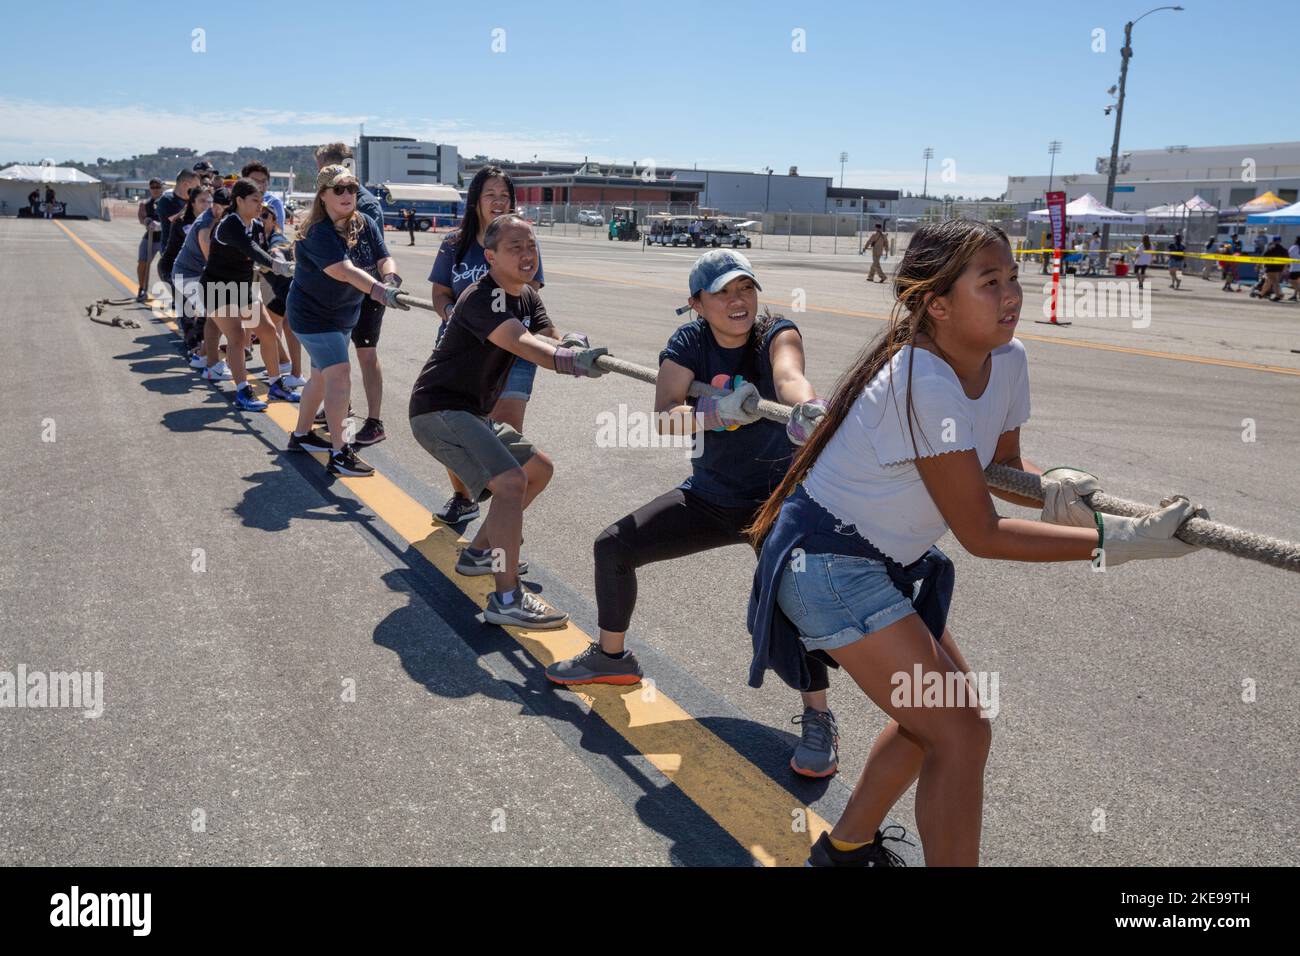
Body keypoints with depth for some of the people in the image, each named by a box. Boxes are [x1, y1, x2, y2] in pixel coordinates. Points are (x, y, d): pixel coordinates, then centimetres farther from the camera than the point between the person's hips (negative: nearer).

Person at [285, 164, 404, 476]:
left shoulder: (365, 224, -4)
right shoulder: (317, 233, -25)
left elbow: (384, 258, -12)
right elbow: (345, 271, -38)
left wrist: (391, 278, -36)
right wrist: (380, 291, -52)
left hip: (343, 315, 8)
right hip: (312, 314, -8)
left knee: (321, 376, 19)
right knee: (340, 374, -18)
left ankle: (301, 435, 38)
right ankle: (338, 453, -15)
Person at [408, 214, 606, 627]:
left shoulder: (528, 298, 10)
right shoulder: (483, 298, -20)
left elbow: (550, 345, -5)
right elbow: (521, 343, -39)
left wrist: (573, 347, -29)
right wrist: (572, 361, -57)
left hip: (471, 413, 10)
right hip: (438, 410, -10)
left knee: (539, 469, 18)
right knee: (511, 481, -24)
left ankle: (479, 552, 27)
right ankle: (506, 599, -23)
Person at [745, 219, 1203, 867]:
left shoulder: (1006, 360, -4)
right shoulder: (925, 387, -29)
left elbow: (1003, 464, 10)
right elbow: (982, 535, -24)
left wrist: (1050, 485, -13)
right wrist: (1119, 540, -26)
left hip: (886, 561, 9)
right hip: (827, 563, -9)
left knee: (943, 710, 19)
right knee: (960, 732, -10)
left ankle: (847, 847, 36)